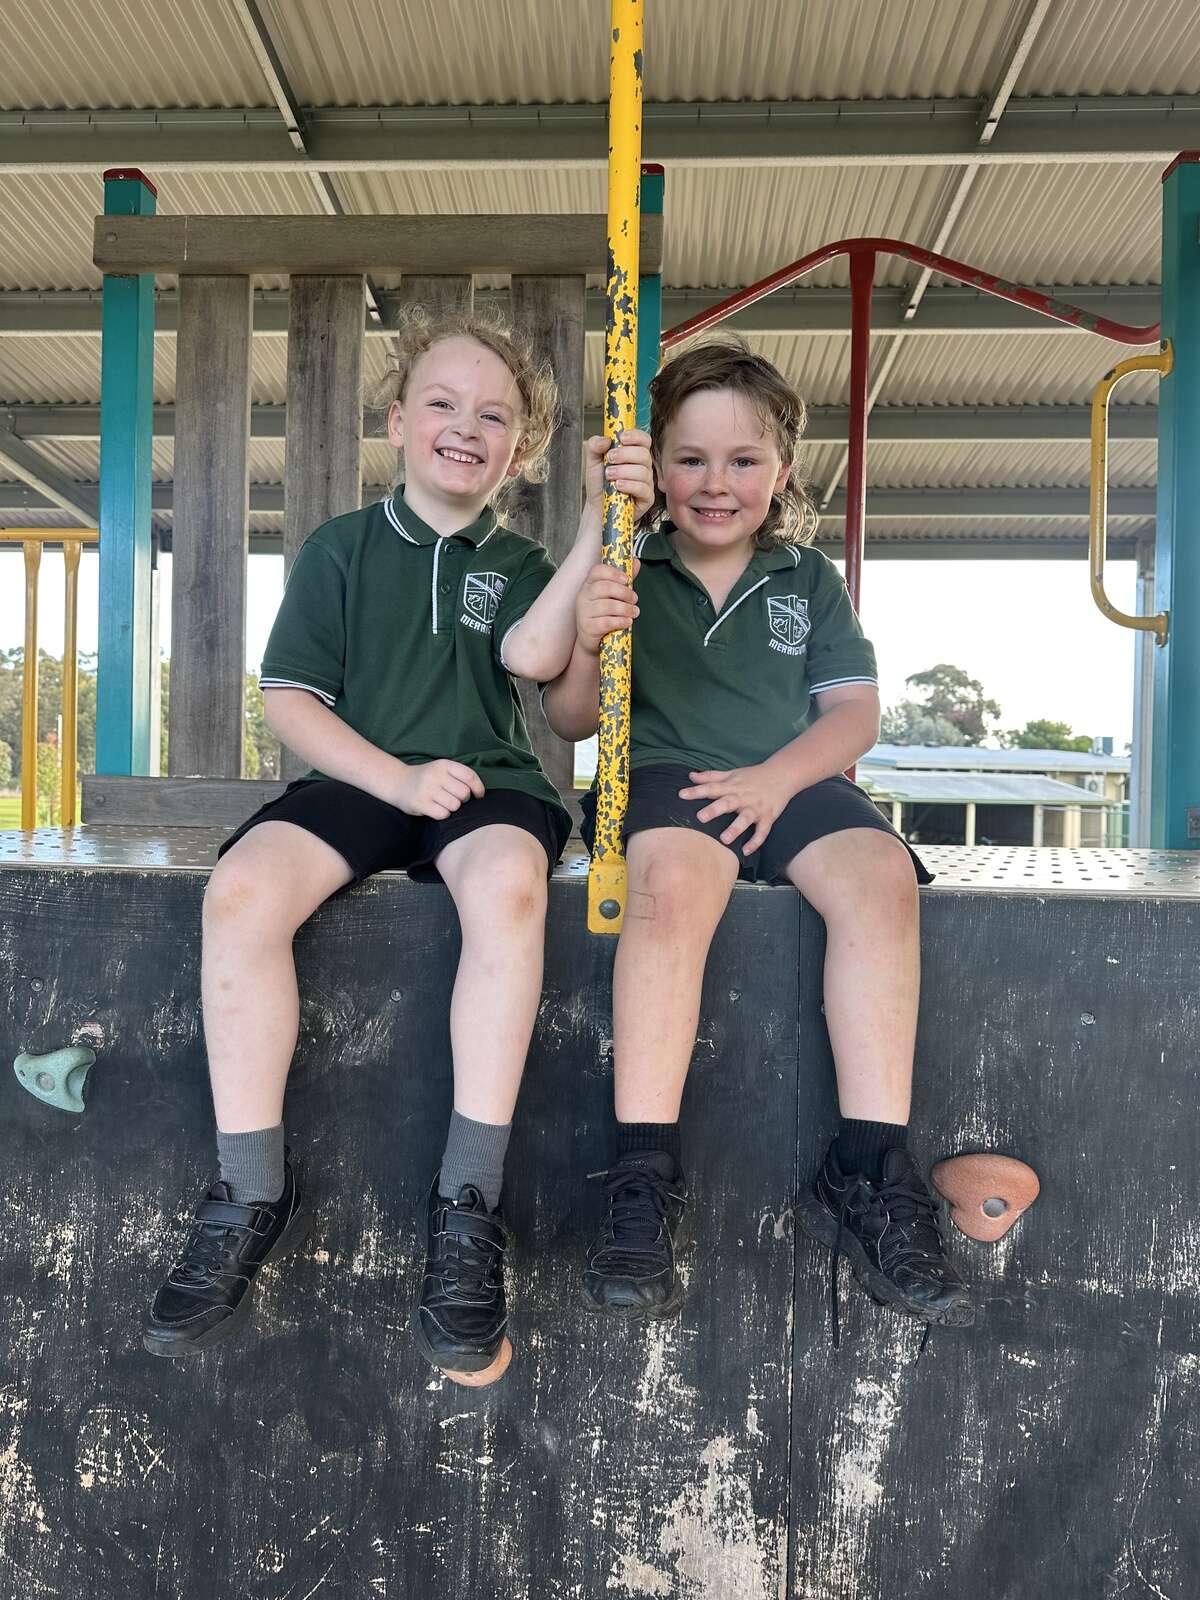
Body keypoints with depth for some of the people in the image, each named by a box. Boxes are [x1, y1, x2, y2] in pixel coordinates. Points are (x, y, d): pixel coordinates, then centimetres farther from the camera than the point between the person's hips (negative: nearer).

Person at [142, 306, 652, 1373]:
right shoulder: (342, 548, 13)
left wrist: (599, 522, -16)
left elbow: (533, 654, -9)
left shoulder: (518, 563, 16)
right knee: (242, 886, -29)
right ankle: (254, 1196, -15)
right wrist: (395, 776, -11)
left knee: (508, 878, -36)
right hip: (359, 782, 1)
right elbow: (289, 701, 4)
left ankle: (468, 1205, -27)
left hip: (486, 782, 0)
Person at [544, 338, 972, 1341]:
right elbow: (571, 723, 8)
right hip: (663, 775, -2)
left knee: (881, 876, -28)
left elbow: (853, 711, 8)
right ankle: (644, 1178, -30)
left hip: (789, 782, 3)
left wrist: (774, 777, -12)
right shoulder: (630, 574, 12)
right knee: (675, 879, -36)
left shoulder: (808, 577, 18)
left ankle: (868, 1173, -23)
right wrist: (584, 645, -15)